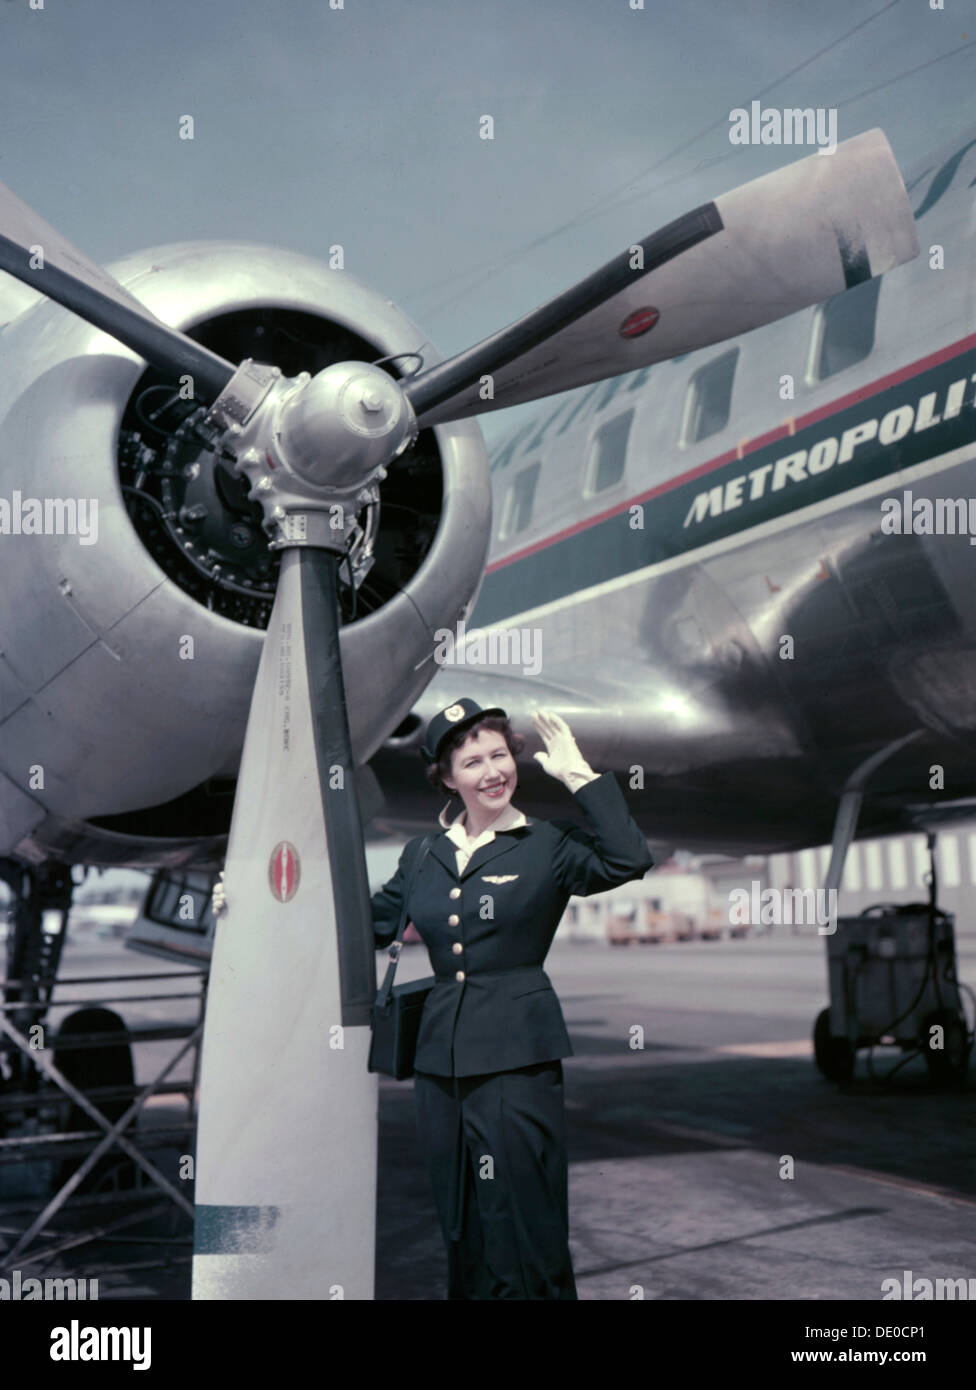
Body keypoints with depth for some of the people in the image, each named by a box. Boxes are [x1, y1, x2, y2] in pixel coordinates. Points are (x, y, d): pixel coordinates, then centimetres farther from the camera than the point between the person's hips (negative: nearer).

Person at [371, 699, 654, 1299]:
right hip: (441, 1061, 5)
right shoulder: (423, 855, 12)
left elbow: (628, 861, -18)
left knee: (522, 1236, -3)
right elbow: (370, 925, 21)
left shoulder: (548, 845, -1)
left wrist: (579, 774, -14)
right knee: (461, 1237, 13)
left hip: (518, 1057, -4)